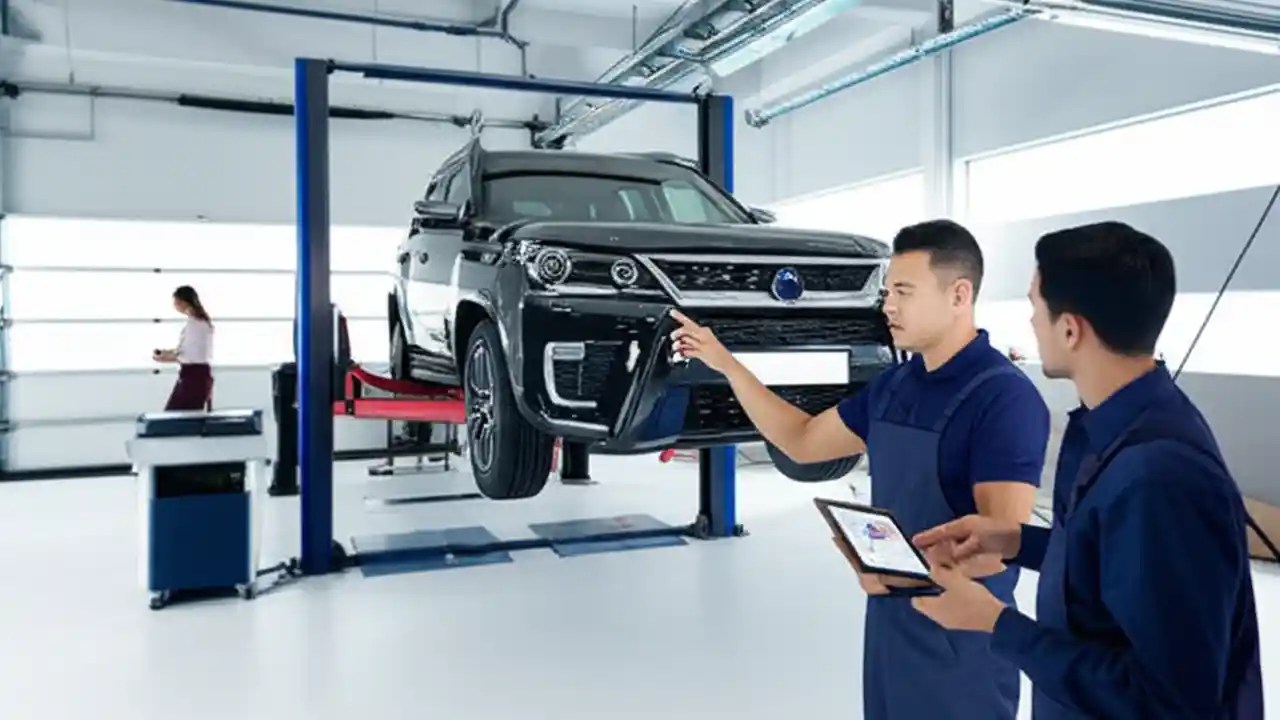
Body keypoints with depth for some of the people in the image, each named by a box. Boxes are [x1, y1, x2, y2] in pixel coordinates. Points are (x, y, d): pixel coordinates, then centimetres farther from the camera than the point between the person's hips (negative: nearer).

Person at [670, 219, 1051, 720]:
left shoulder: (1004, 396, -18)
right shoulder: (893, 385, 5)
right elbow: (802, 441, 12)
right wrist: (724, 362, 7)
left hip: (961, 644, -7)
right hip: (887, 627, 7)